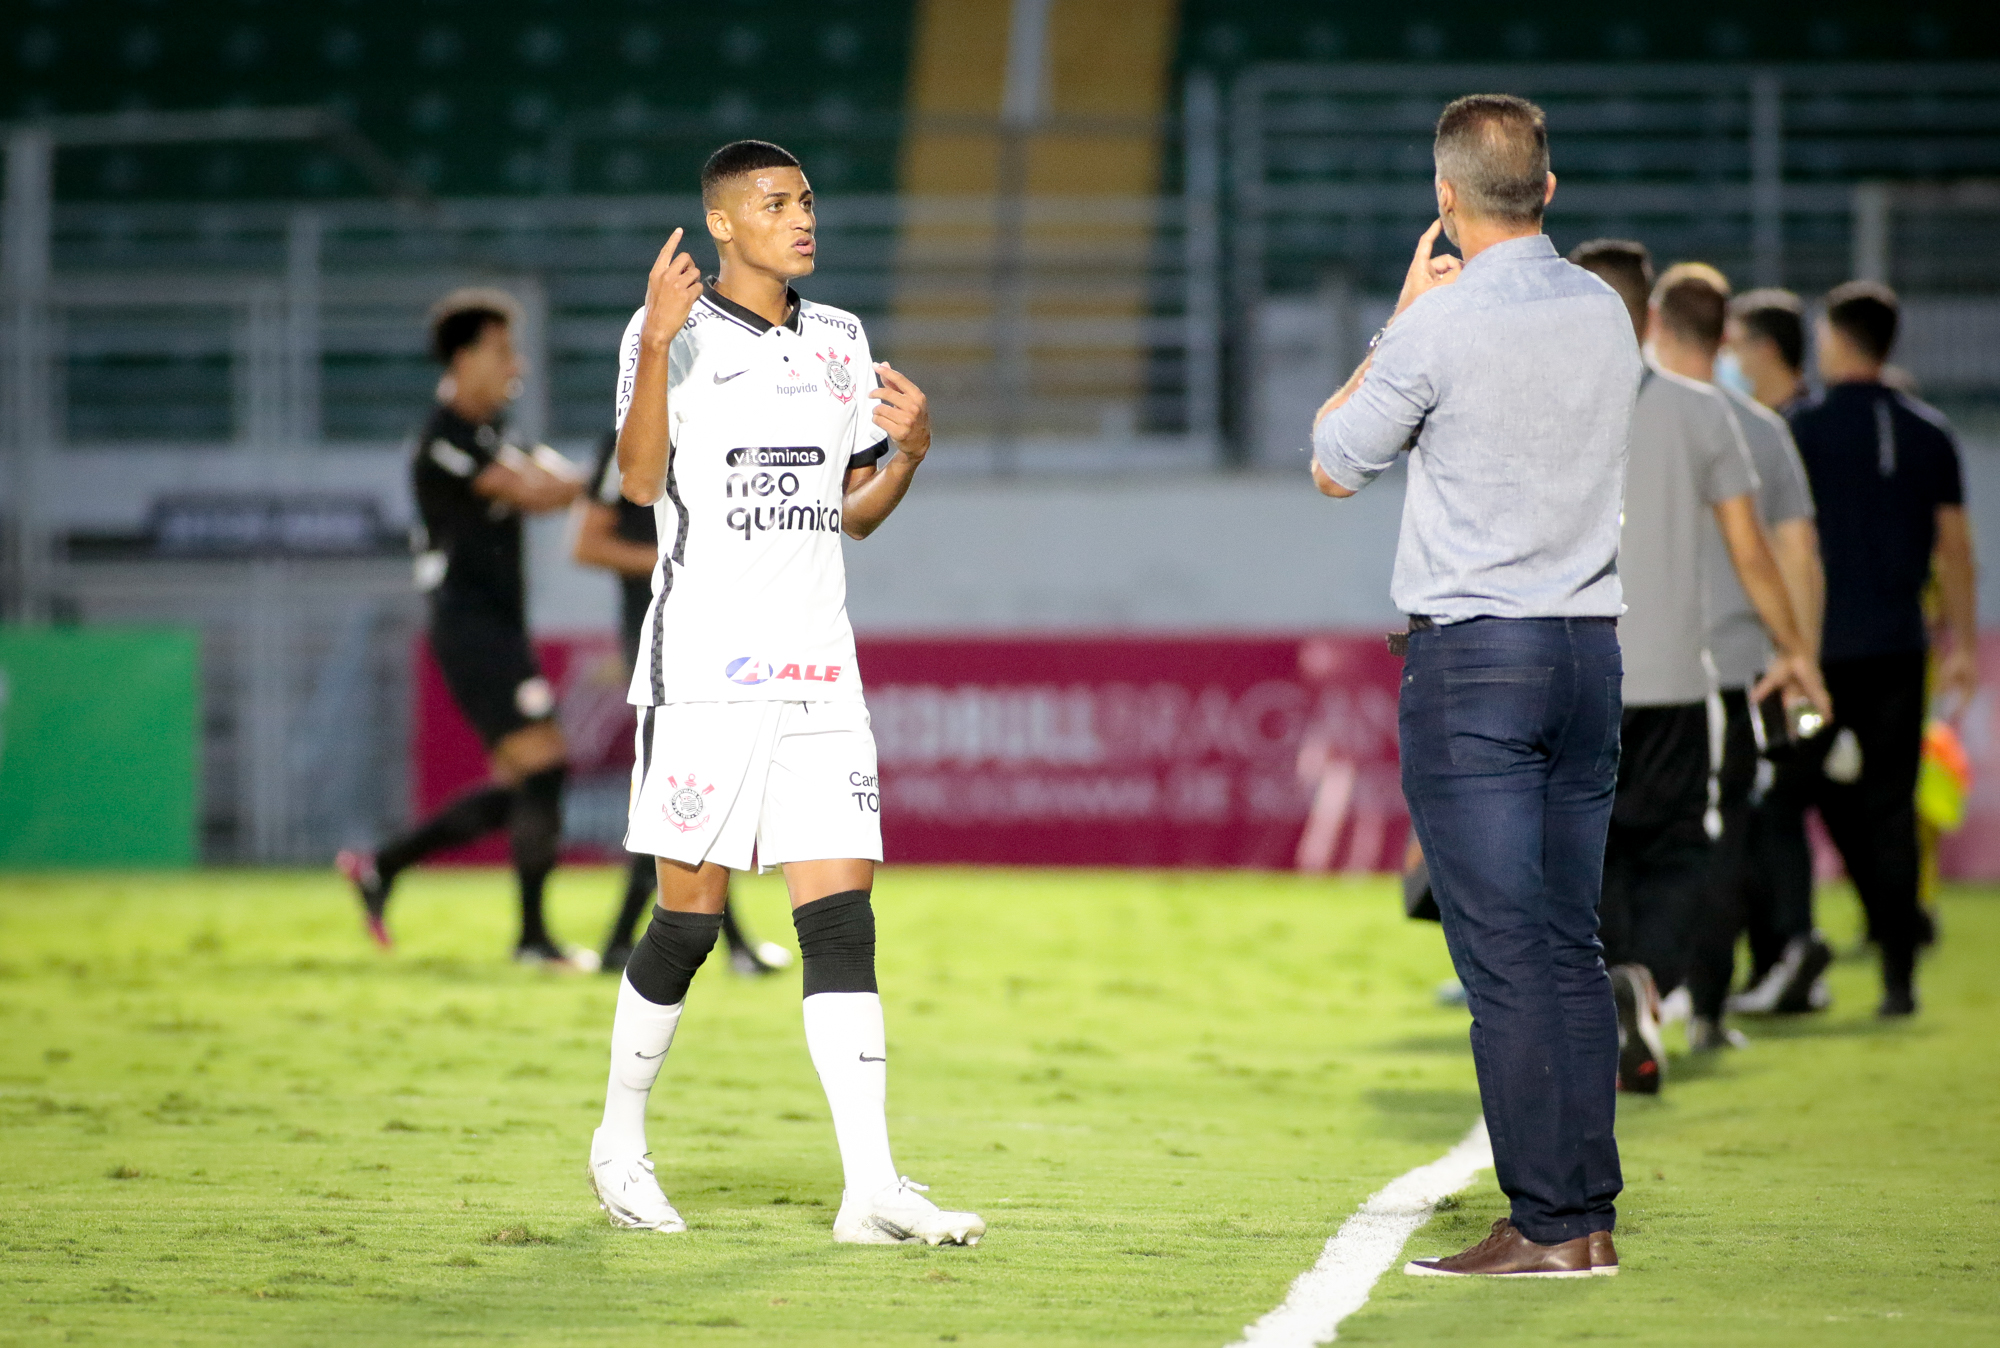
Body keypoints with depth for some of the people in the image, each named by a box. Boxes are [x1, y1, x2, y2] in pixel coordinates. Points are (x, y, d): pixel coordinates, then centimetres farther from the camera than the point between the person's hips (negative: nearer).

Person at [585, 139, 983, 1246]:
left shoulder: (840, 341, 15)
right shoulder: (672, 333, -2)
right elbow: (640, 481, -16)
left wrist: (909, 451, 1)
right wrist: (657, 342, -26)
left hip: (819, 676, 5)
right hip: (703, 670, -5)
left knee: (842, 921, -5)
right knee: (689, 922, 1)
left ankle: (872, 1188, -12)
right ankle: (620, 1142, 22)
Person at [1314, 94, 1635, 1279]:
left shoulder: (1443, 326, -12)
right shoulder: (1606, 314, 8)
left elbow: (1334, 464, 3)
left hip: (1473, 655, -6)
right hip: (1592, 644, 6)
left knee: (1503, 952, -6)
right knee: (1570, 946, 9)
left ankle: (1543, 1225, -8)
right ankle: (1591, 1216, 9)